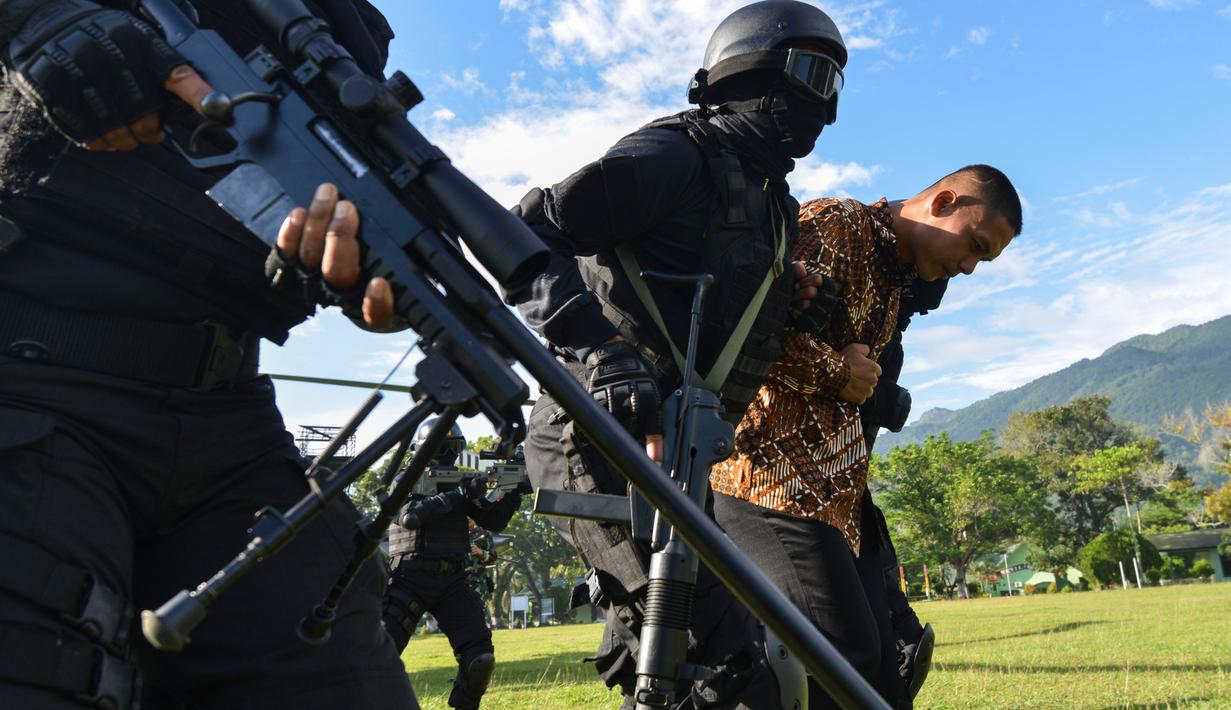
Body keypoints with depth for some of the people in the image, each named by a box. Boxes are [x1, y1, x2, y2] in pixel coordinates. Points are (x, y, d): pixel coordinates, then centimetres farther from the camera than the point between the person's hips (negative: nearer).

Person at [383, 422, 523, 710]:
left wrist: (513, 495, -8)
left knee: (481, 659, -8)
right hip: (411, 578, -3)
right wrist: (459, 494, -21)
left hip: (453, 580, 4)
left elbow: (493, 521, 10)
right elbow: (410, 516, -18)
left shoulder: (463, 481, 14)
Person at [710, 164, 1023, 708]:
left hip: (837, 499, 10)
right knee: (846, 655, -13)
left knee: (881, 664, 9)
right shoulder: (834, 224, -7)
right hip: (777, 480, -10)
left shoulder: (896, 282, 24)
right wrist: (838, 372, -10)